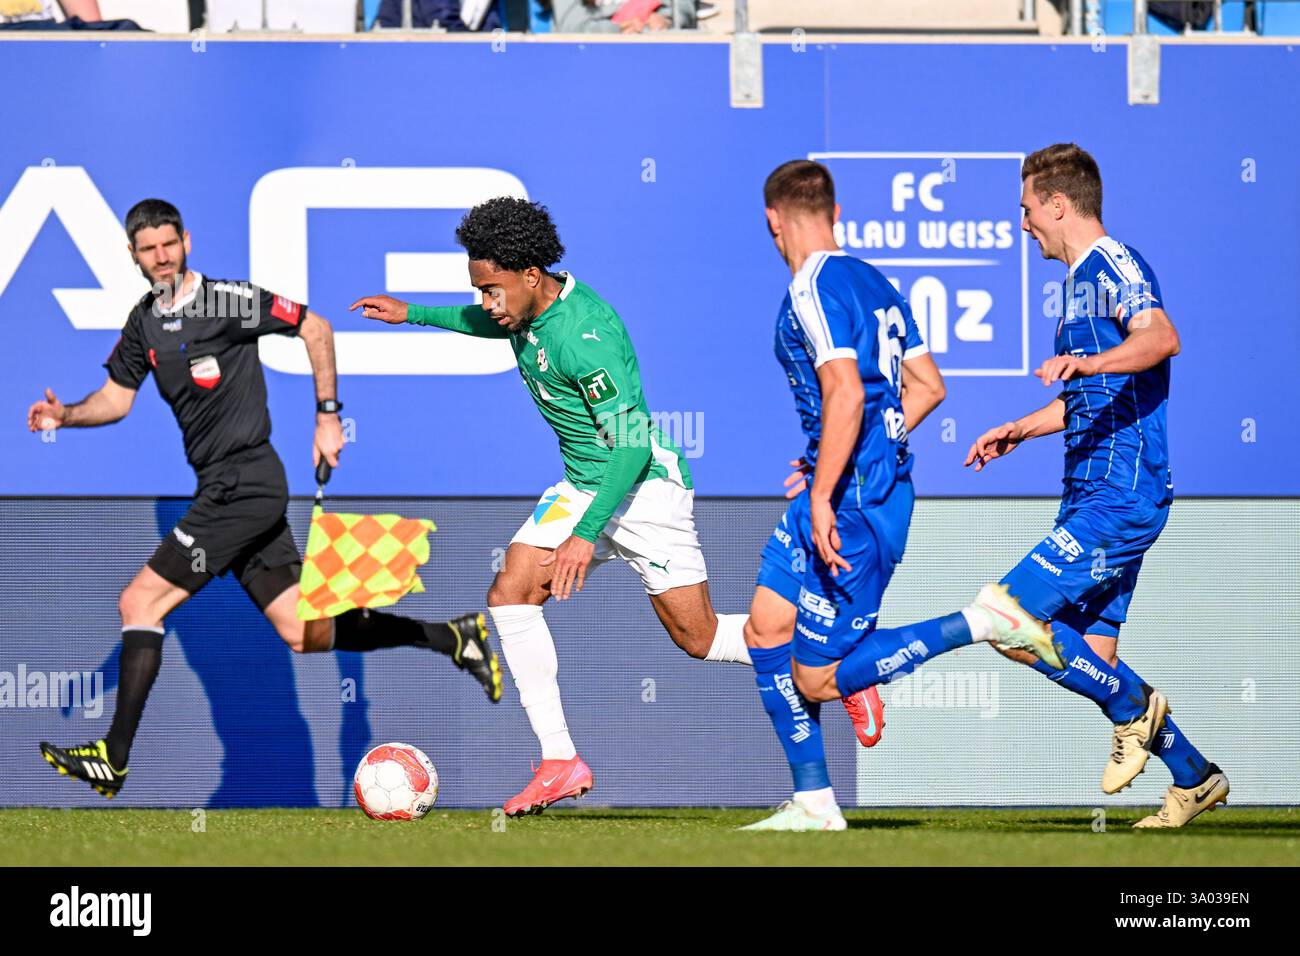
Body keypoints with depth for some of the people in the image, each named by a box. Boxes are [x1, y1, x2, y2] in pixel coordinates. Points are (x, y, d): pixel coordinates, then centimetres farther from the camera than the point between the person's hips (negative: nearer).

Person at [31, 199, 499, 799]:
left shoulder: (228, 300, -10)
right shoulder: (144, 322, 12)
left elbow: (314, 327, -4)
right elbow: (116, 398, 19)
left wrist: (328, 415, -4)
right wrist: (66, 415, -1)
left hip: (245, 488, -8)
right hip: (224, 492, 8)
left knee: (140, 602, -11)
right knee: (304, 634, 7)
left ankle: (113, 759, -10)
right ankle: (452, 638, 16)